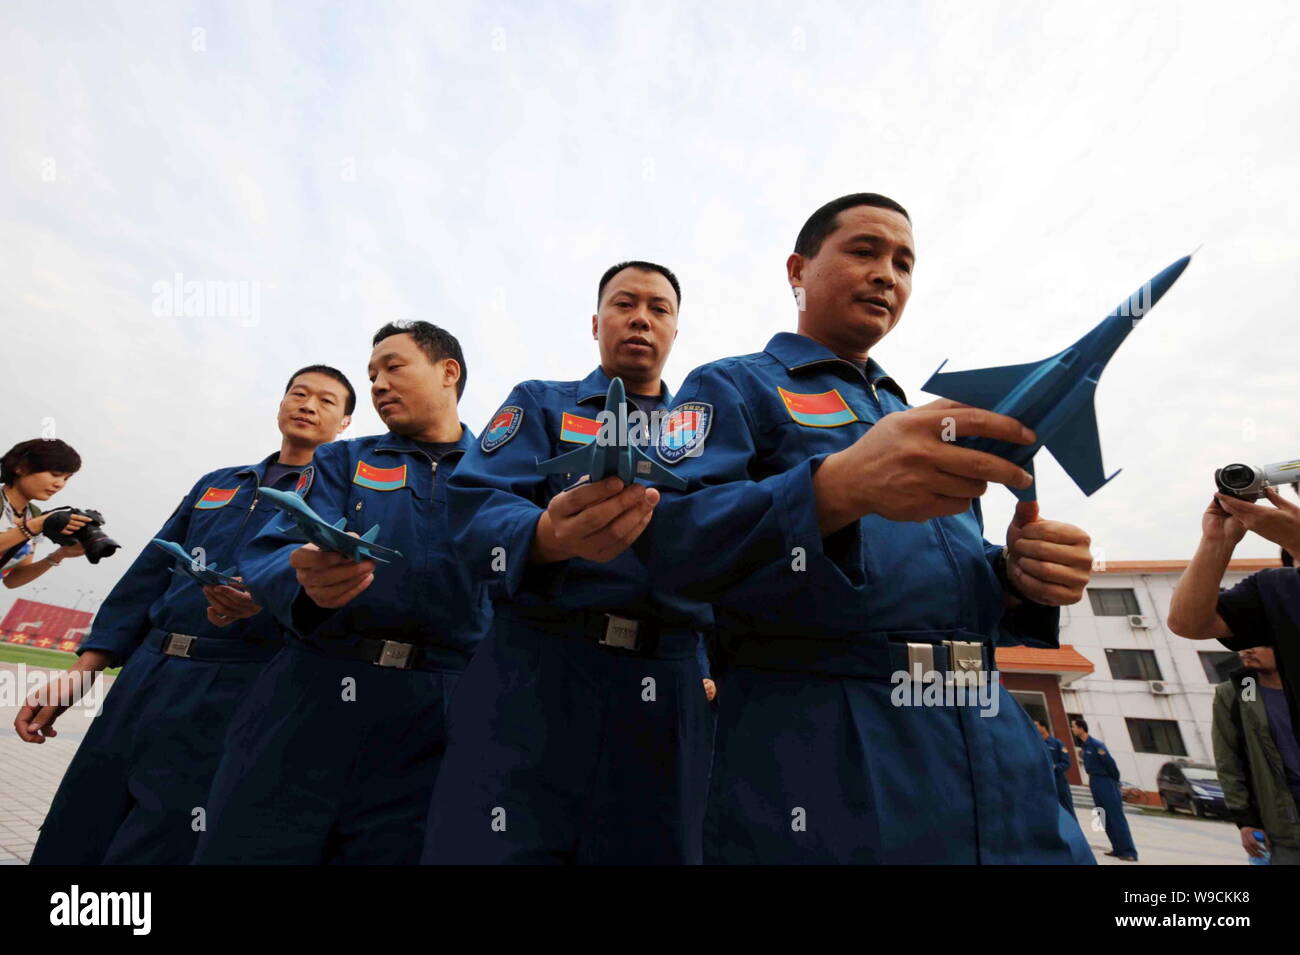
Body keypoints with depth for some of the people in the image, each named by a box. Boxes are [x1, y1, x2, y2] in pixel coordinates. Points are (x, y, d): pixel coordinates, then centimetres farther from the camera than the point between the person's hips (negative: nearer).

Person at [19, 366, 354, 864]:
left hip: (233, 695, -6)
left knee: (153, 850, 2)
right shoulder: (215, 483, 17)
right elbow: (149, 576, 18)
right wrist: (79, 673, 13)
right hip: (143, 679, 6)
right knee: (67, 845, 13)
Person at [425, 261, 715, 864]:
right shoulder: (540, 404, 8)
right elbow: (475, 506, -8)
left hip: (669, 691, 3)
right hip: (537, 676, -2)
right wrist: (550, 536, -30)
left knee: (651, 846, 12)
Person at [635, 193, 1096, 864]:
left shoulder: (913, 419, 20)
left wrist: (1020, 578, -3)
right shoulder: (733, 387, 0)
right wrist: (838, 485, -31)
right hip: (816, 739, -6)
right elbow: (669, 536, -17)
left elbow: (949, 587, 20)